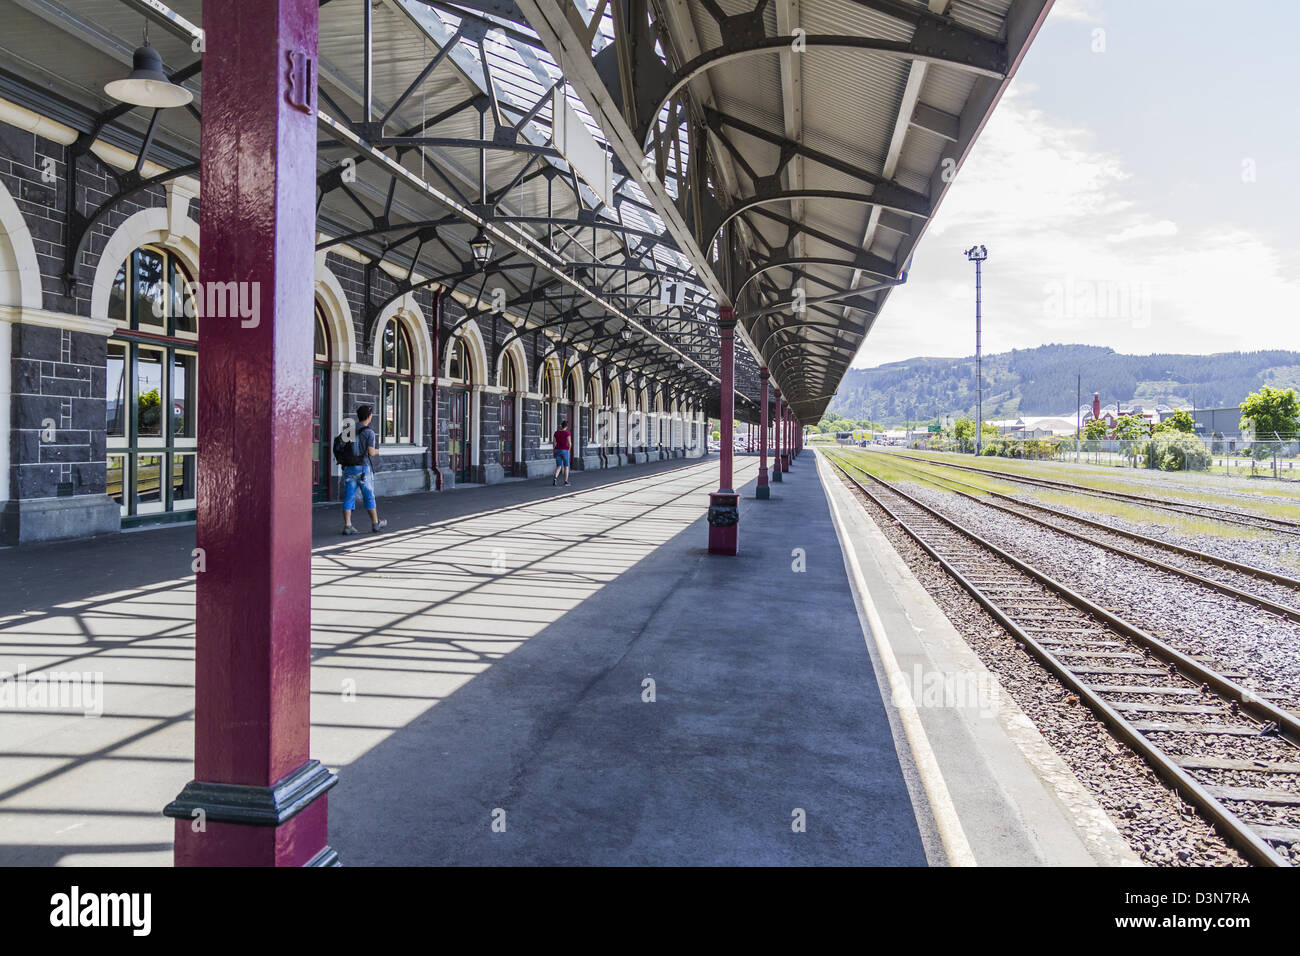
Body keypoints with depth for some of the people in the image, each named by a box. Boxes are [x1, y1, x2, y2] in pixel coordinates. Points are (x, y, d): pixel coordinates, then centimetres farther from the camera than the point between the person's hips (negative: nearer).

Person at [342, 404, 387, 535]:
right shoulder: (369, 432, -9)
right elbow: (371, 452, -12)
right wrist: (377, 451, 9)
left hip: (348, 467, 4)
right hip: (363, 469, -4)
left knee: (349, 497, 2)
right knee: (369, 496, 9)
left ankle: (347, 526, -5)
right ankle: (375, 523, 21)